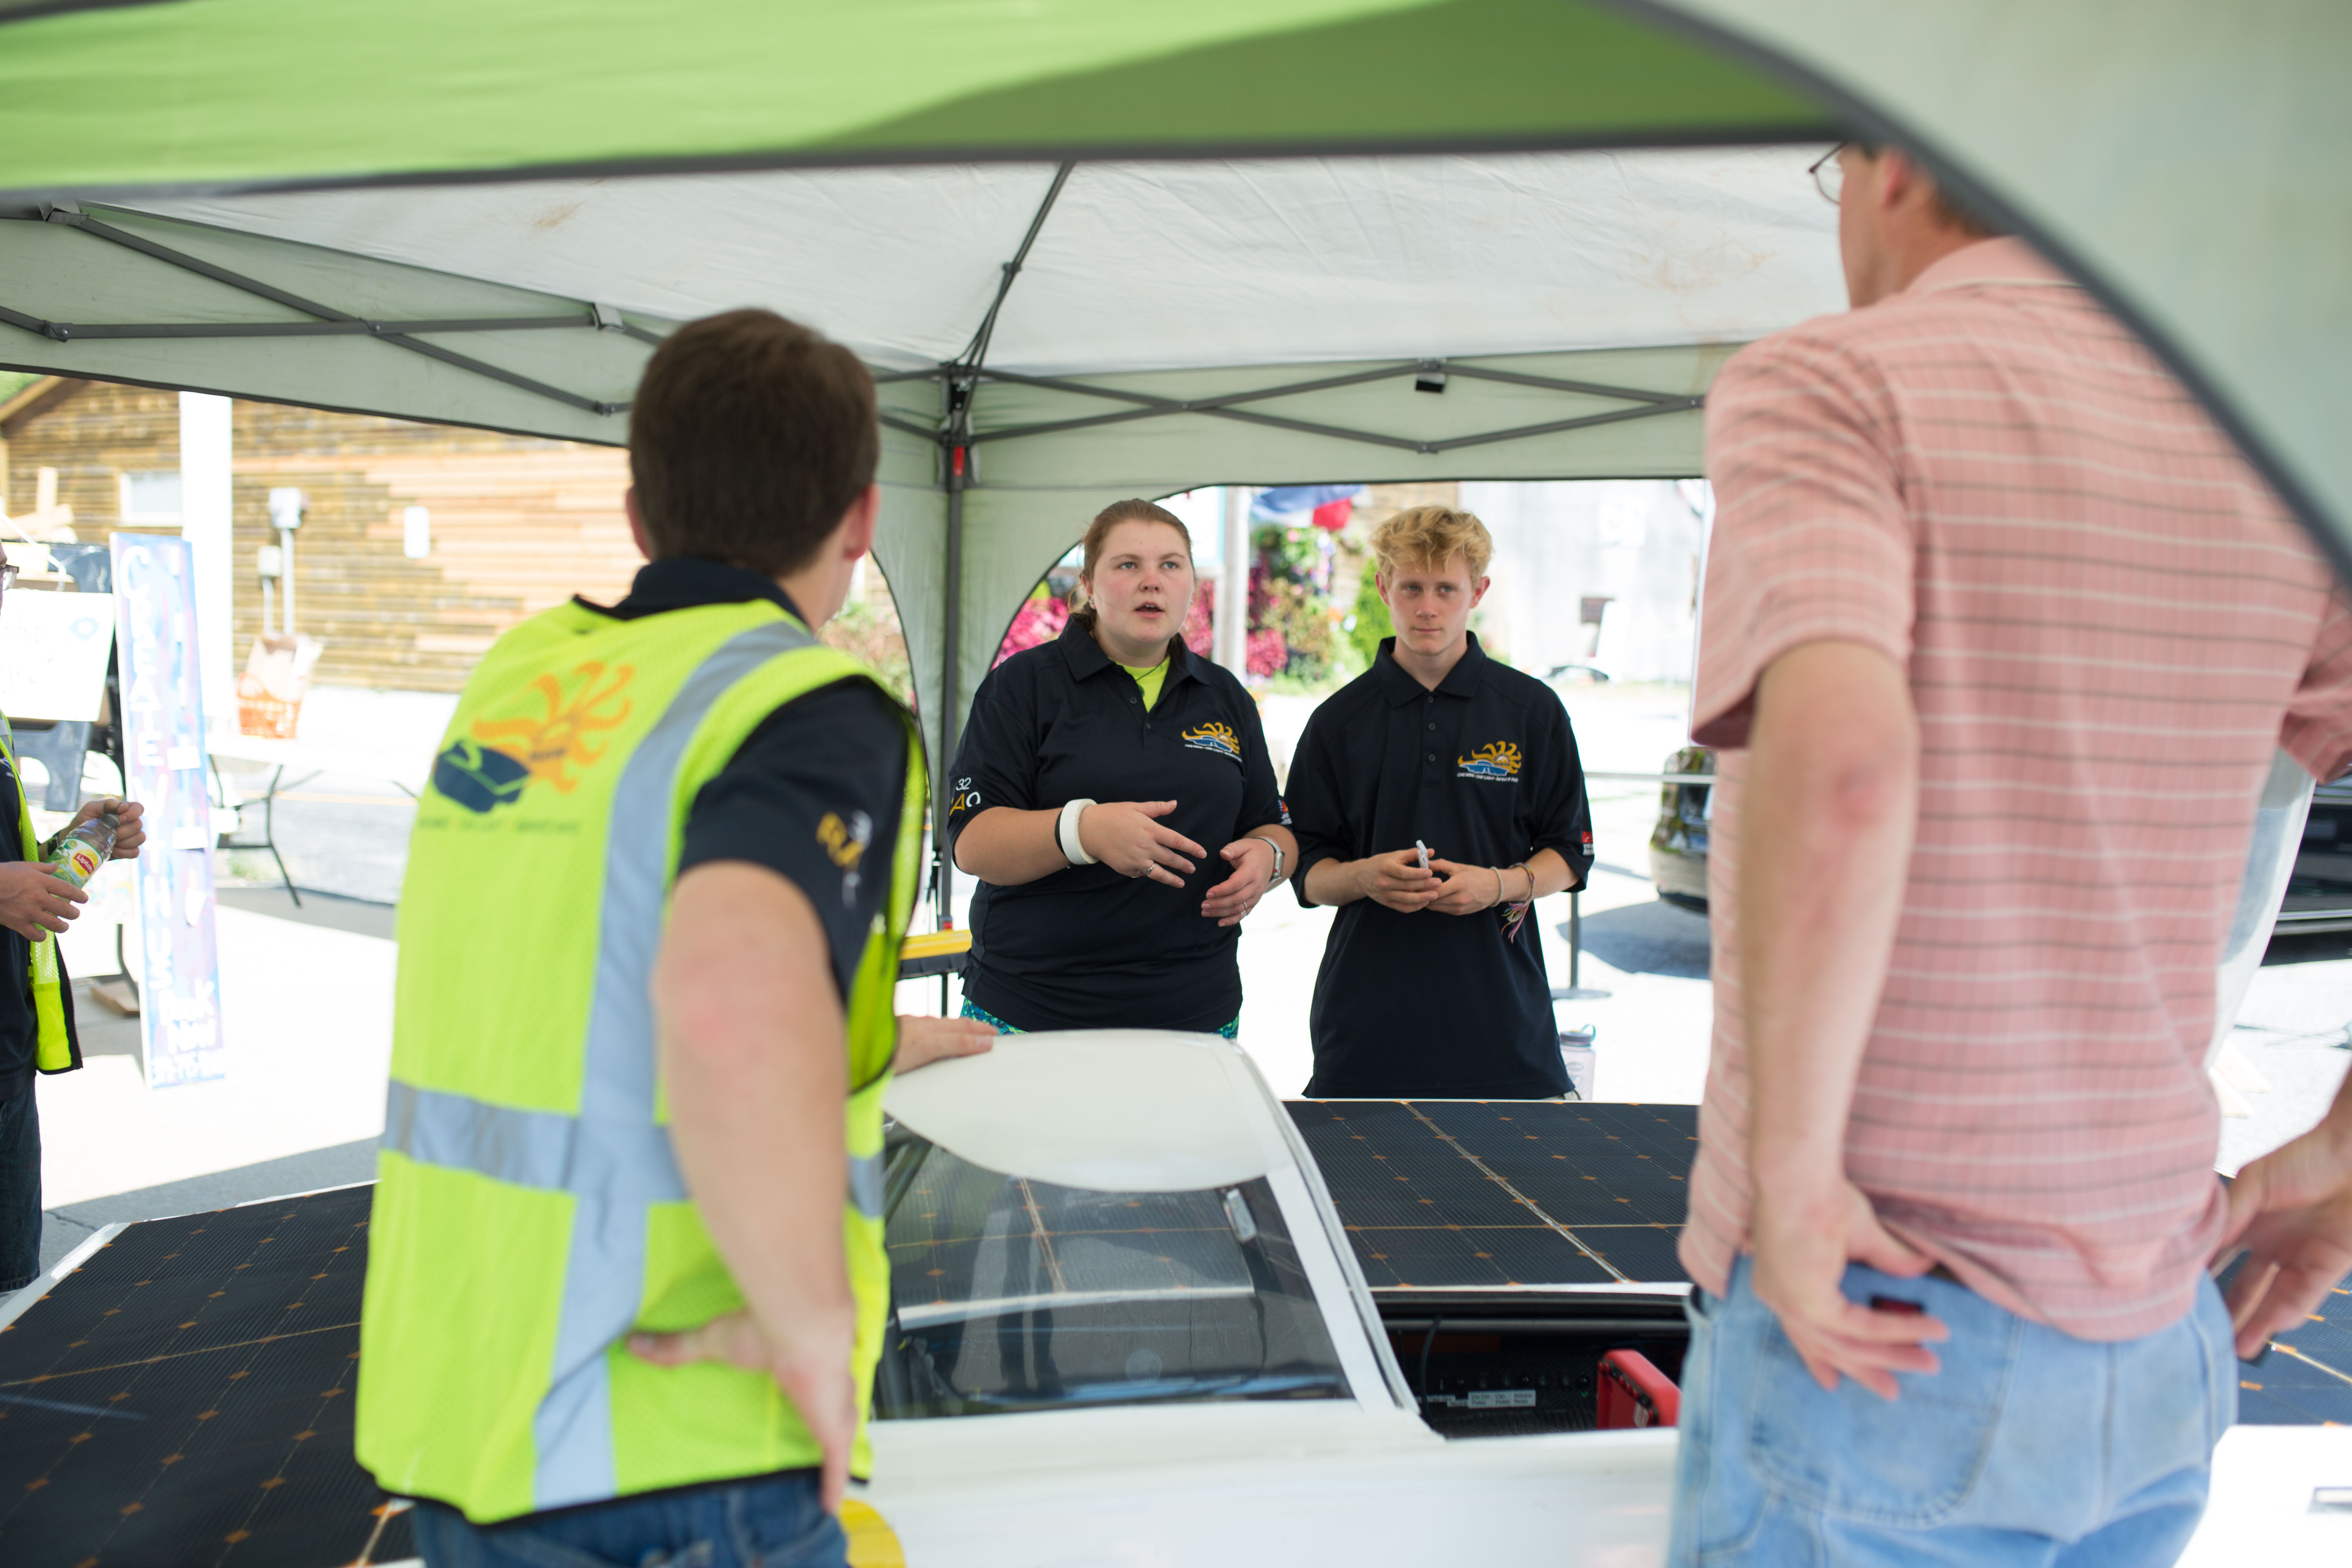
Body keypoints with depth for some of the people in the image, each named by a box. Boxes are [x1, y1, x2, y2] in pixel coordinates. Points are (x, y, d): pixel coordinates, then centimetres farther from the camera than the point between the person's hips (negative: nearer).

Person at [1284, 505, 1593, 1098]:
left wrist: (1500, 885, -11)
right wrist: (1363, 877, -14)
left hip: (1499, 1002, 0)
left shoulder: (1533, 710, 5)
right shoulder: (1337, 721, 6)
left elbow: (1570, 855, 7)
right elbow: (1309, 876, 7)